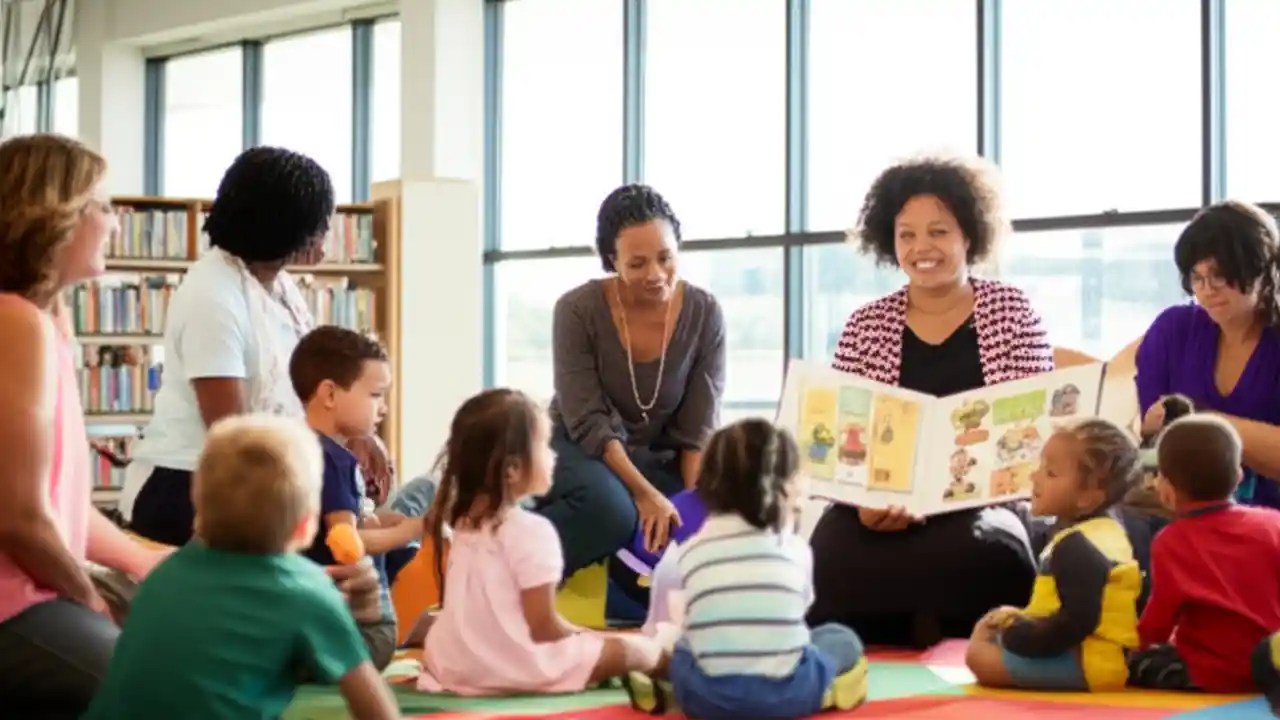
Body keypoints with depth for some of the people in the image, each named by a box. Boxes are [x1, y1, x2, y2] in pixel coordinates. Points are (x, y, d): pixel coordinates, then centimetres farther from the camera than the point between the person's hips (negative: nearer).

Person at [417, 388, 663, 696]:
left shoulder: (464, 521, 6)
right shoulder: (531, 531, -20)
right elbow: (544, 627, -19)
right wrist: (587, 636, 2)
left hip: (454, 664, 8)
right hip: (515, 668, -8)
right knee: (640, 649, 0)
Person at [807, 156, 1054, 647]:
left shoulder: (1011, 310, 6)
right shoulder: (866, 325, 9)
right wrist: (864, 500, -19)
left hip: (983, 504, -1)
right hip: (881, 513, 1)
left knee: (992, 554, -35)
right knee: (831, 557, -31)